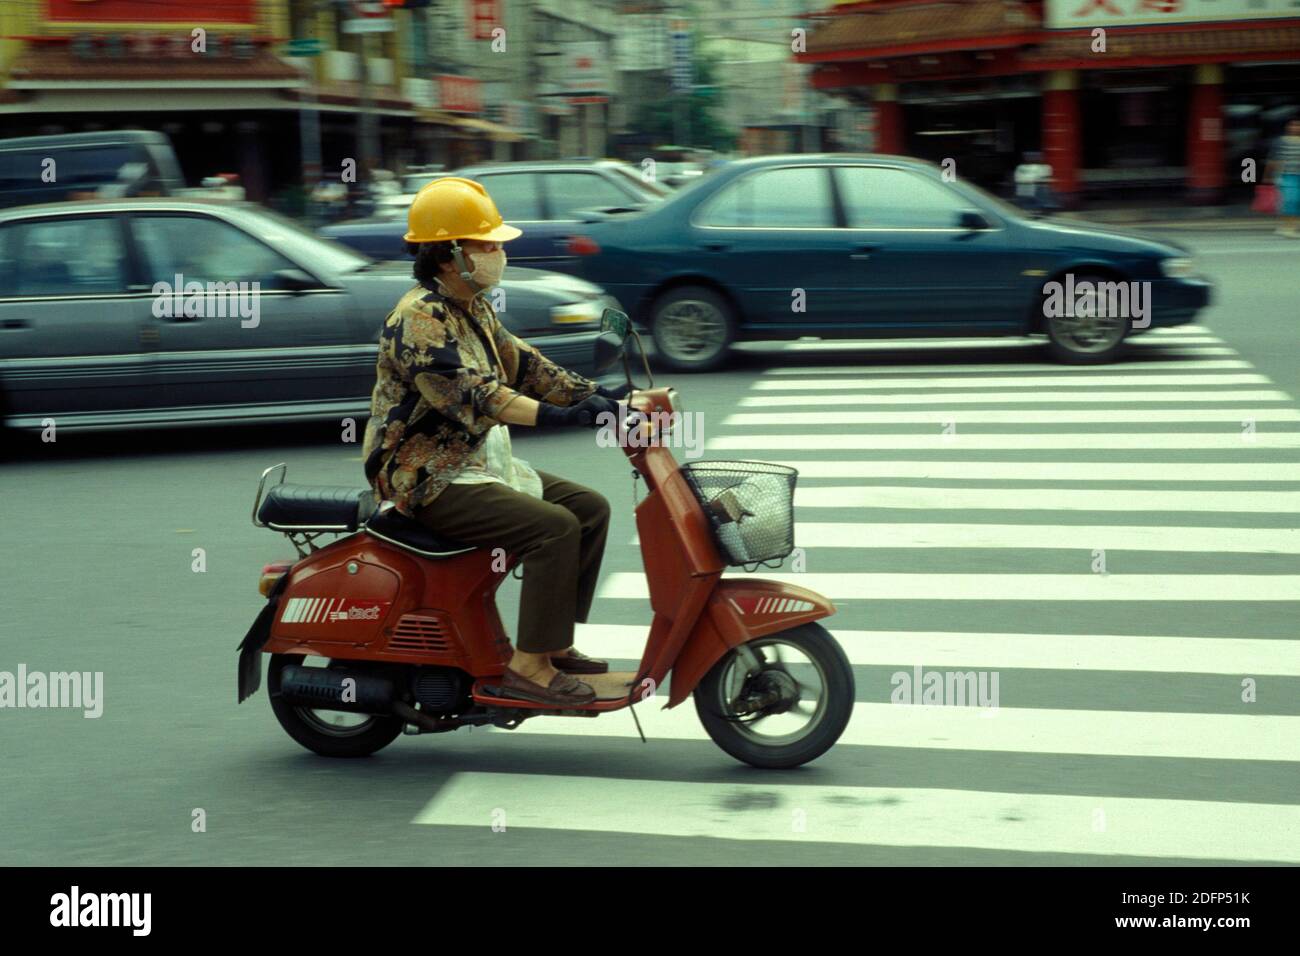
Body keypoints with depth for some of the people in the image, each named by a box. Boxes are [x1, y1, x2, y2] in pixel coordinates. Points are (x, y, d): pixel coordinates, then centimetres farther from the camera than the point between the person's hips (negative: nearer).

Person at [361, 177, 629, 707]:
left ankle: (555, 641, 8)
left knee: (590, 507, 5)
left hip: (479, 460, 10)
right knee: (555, 528, -24)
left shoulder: (474, 309, 13)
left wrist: (596, 395, -3)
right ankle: (528, 665, -19)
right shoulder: (418, 320, -19)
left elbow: (522, 364, 12)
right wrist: (561, 416, -37)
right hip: (431, 480, -10)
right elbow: (470, 395, -30)